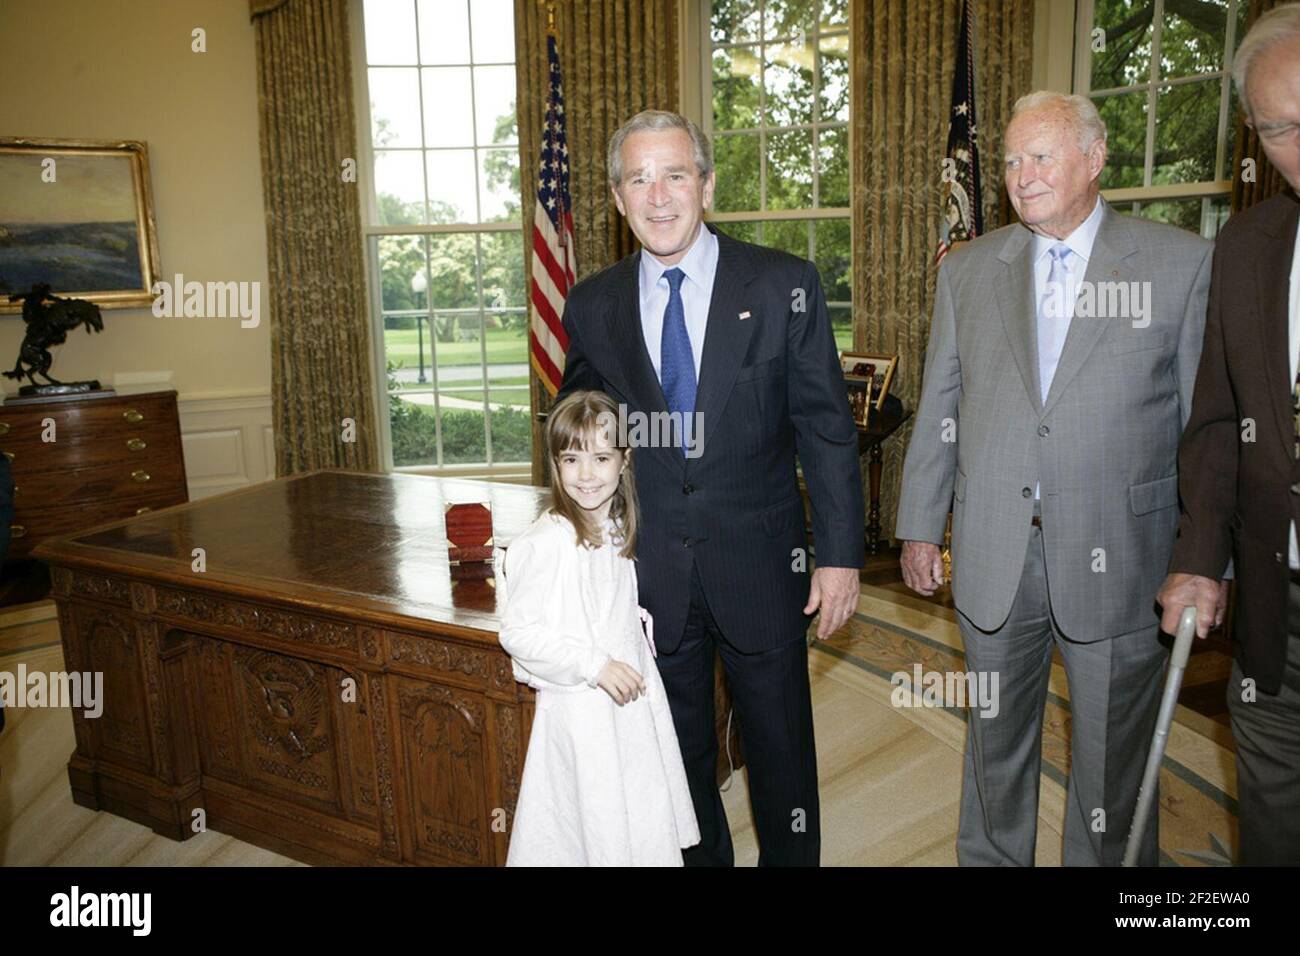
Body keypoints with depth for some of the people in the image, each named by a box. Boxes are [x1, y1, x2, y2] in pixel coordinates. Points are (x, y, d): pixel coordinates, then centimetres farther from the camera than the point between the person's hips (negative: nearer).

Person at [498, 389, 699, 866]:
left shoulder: (622, 532, 4)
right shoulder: (544, 544, -20)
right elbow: (517, 632, -19)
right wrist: (595, 666, -22)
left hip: (635, 698, 7)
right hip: (579, 708, -7)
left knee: (644, 825, 18)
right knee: (591, 831, 4)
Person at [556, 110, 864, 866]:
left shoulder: (784, 285, -5)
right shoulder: (592, 306, 1)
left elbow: (827, 427, -4)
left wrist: (841, 553, -7)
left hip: (760, 568, -1)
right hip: (648, 576, 2)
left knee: (782, 752, 16)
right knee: (678, 755, 18)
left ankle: (790, 857, 40)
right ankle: (699, 856, 42)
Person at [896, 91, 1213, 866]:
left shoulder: (1183, 262, -2)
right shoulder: (968, 270, 6)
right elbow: (938, 411, 8)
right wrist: (921, 526, 6)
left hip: (1117, 558, -2)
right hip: (994, 557, 3)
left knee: (1113, 757, 13)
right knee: (996, 743, 18)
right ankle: (991, 857, 39)